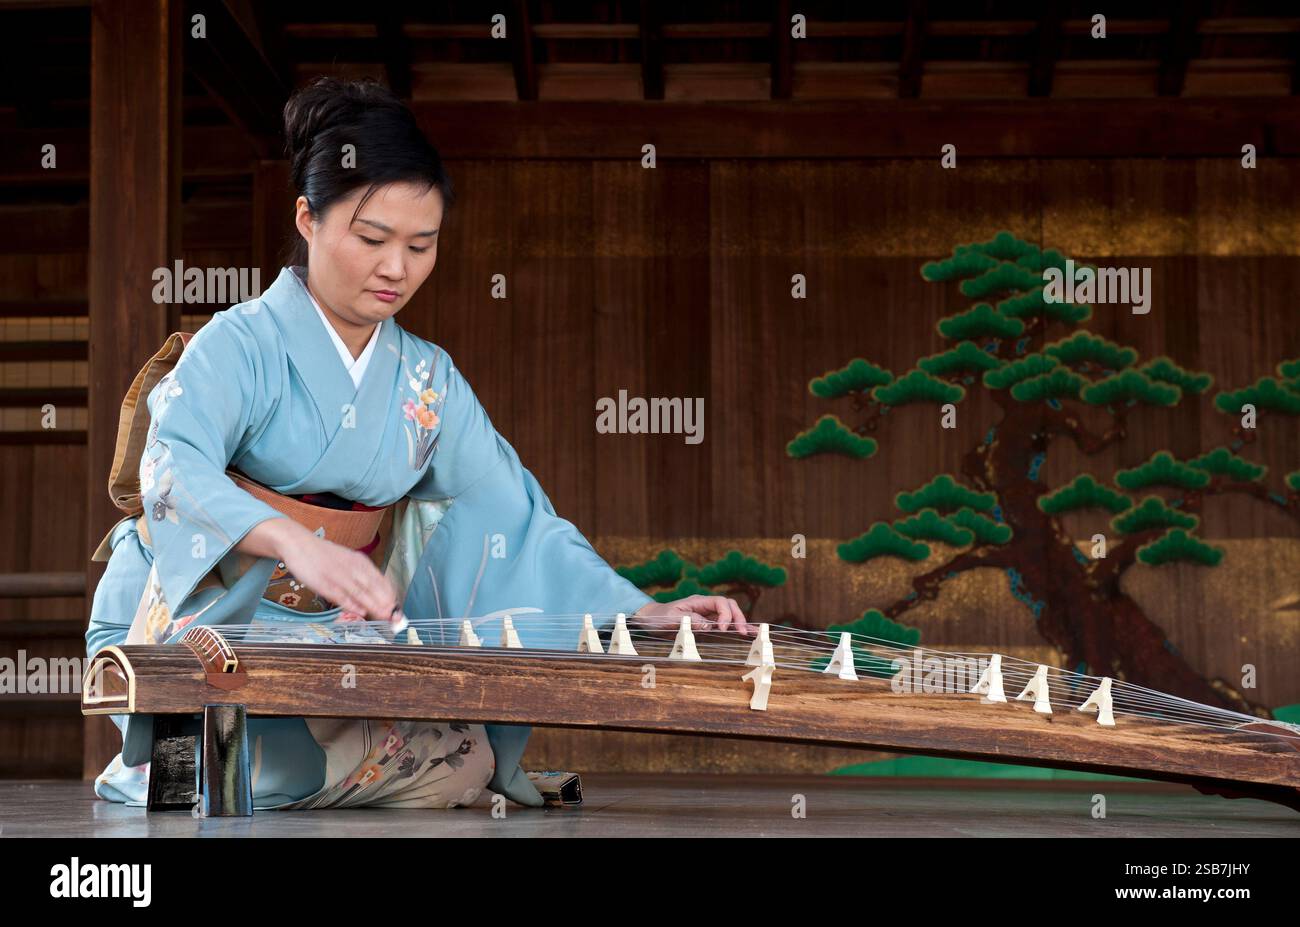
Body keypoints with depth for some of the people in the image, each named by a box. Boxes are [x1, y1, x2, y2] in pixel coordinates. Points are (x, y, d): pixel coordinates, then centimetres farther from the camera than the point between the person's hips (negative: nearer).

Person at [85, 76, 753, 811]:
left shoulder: (428, 381, 11)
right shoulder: (240, 345, -7)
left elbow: (518, 518, 9)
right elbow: (175, 470, -26)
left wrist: (646, 612, -5)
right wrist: (296, 543, -46)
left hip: (340, 647, 5)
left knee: (469, 763, -20)